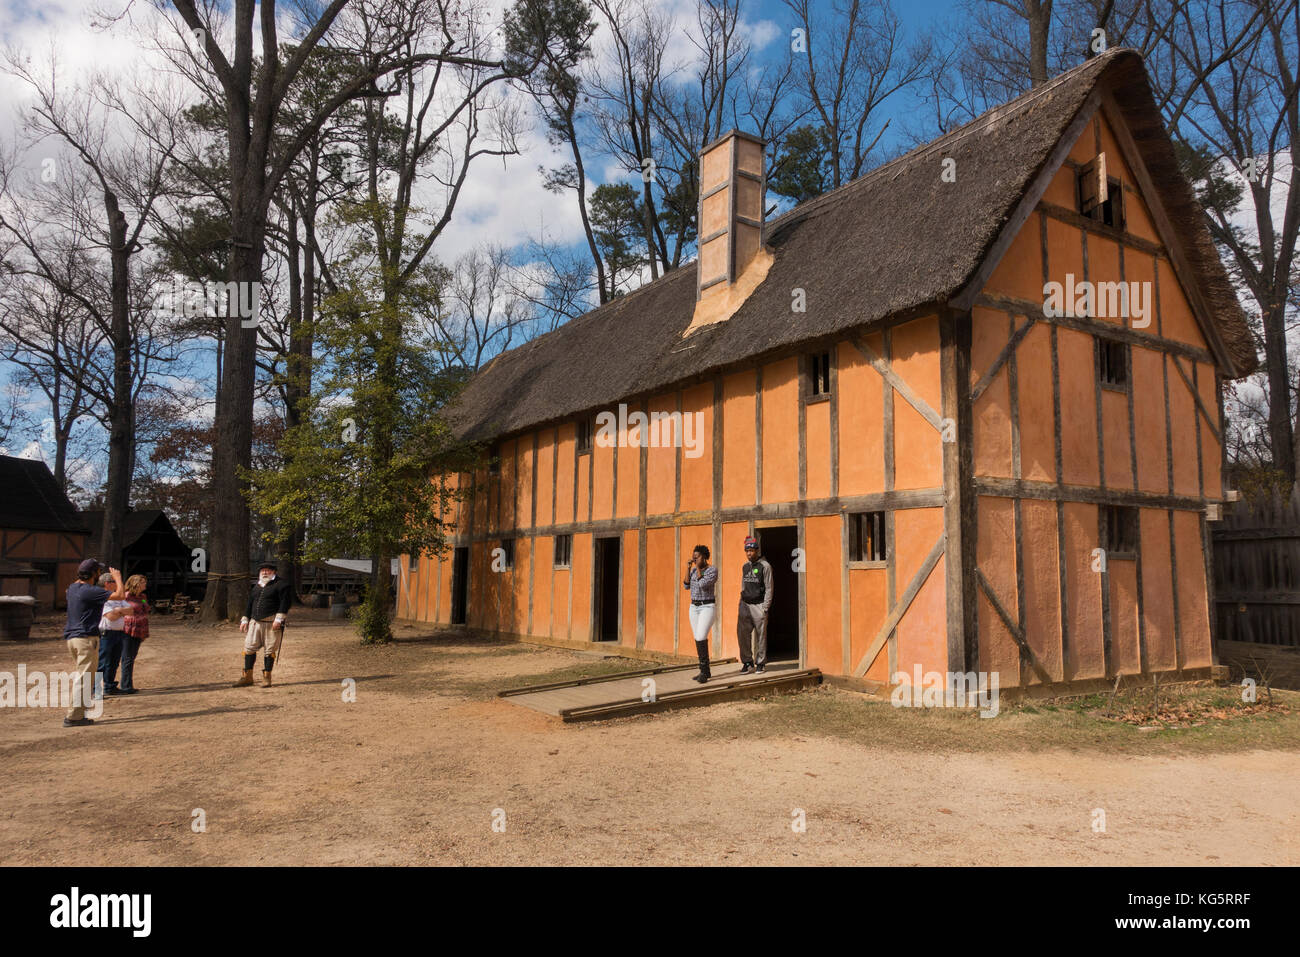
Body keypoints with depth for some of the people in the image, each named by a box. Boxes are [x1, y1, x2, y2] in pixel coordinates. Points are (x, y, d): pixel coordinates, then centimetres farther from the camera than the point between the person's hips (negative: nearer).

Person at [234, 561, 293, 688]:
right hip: (255, 622, 6)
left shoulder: (280, 584, -2)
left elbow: (285, 602, -11)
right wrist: (245, 620, 17)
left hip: (272, 623, -6)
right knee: (249, 647, 2)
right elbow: (250, 604, 24)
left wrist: (279, 619, -18)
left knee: (269, 650, -2)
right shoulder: (256, 587, 19)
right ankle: (247, 677, 11)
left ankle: (266, 677, 7)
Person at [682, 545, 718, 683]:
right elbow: (686, 586, 1)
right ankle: (705, 671, 16)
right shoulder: (693, 570, 10)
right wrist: (688, 568, -5)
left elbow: (702, 584, -24)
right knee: (698, 640, 7)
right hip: (694, 607, 7)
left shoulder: (713, 570, -11)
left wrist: (698, 567, -15)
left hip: (708, 607, -7)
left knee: (701, 638, -18)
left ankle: (703, 671, -10)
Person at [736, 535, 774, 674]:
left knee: (761, 636, 1)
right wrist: (741, 605, 13)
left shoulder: (765, 566, -6)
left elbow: (769, 589, -8)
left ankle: (761, 663, 12)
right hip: (745, 605, 5)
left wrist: (765, 608, -12)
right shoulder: (745, 567, 13)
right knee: (742, 634, 1)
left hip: (759, 606, -5)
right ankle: (747, 662, 12)